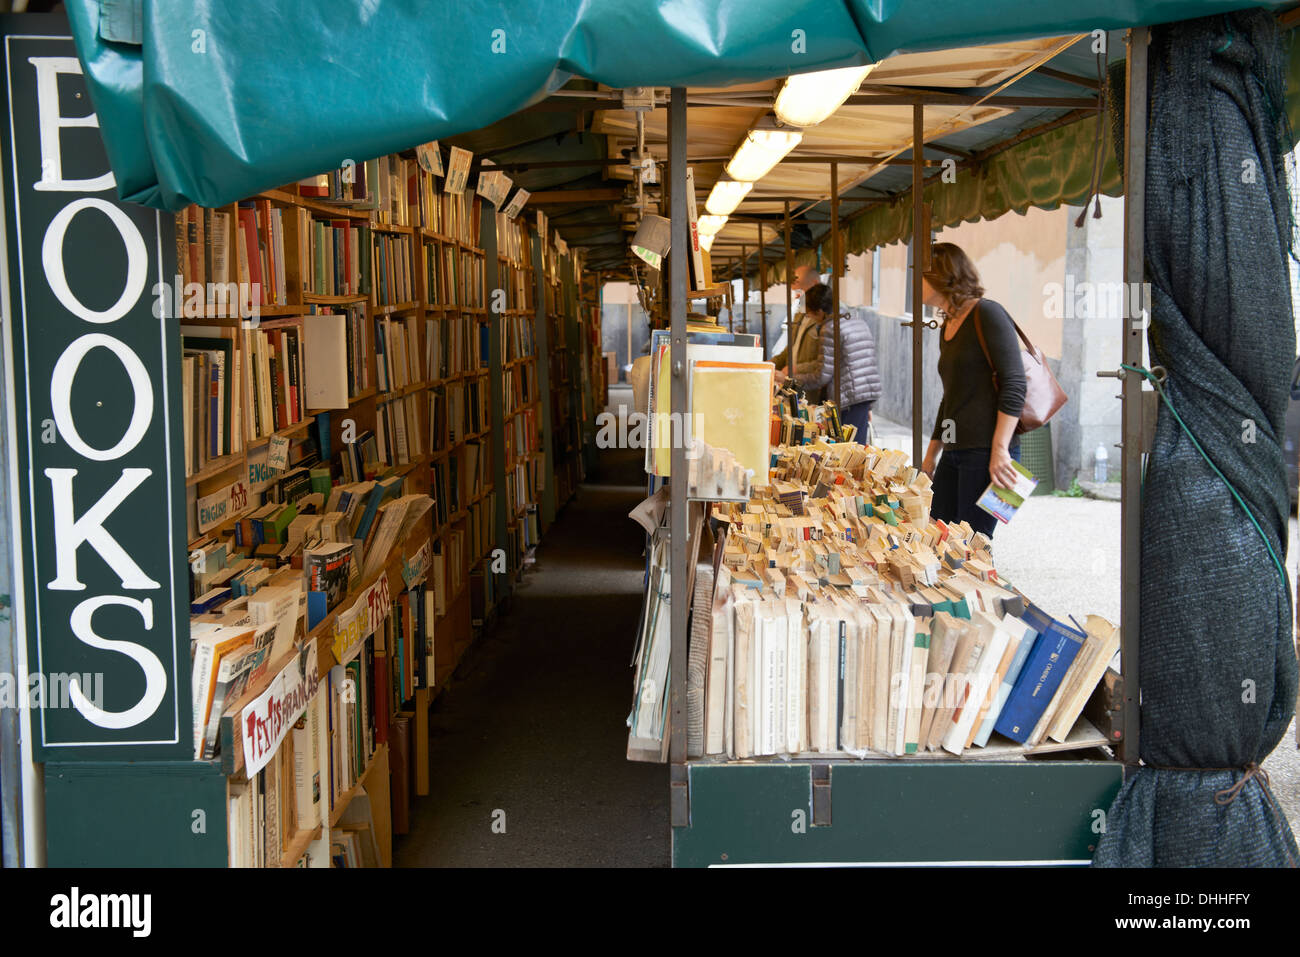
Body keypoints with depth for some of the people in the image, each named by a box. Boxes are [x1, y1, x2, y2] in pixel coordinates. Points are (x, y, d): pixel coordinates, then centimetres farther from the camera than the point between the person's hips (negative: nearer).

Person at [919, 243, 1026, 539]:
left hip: (986, 450, -8)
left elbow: (1014, 385, -15)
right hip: (954, 451, 8)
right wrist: (931, 455, 27)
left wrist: (1000, 450, -21)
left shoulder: (987, 315, -7)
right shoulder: (947, 328, 19)